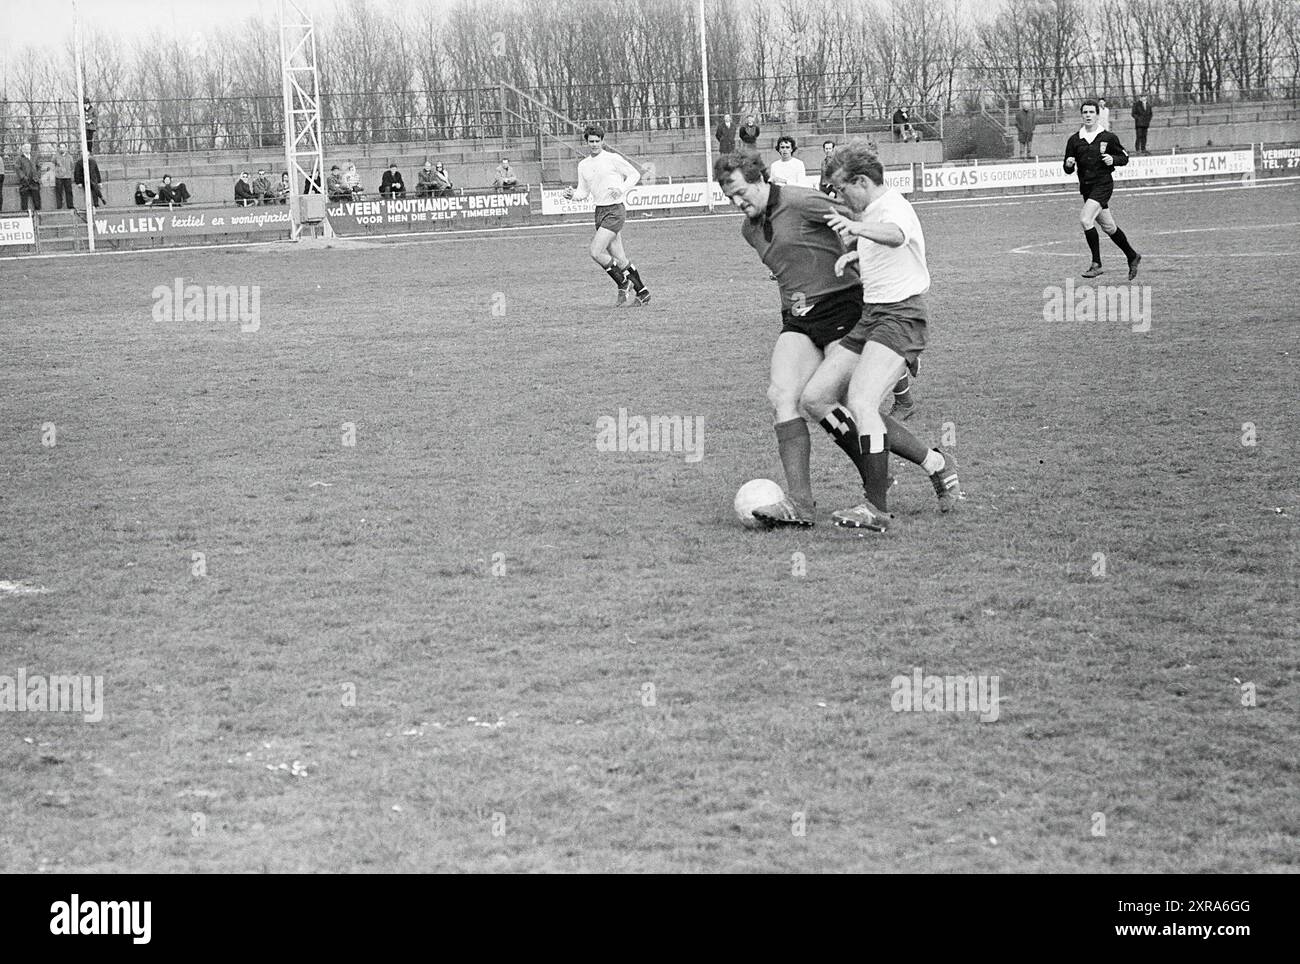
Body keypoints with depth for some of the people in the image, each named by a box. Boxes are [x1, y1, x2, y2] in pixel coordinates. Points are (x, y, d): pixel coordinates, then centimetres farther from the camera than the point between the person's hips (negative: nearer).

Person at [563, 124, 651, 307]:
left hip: (615, 210, -7)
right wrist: (572, 195, -4)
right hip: (600, 211, 7)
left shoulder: (613, 158, -6)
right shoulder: (583, 165, 12)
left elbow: (634, 174, 0)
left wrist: (621, 189, -15)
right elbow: (584, 192, 18)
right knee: (620, 258, 5)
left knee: (596, 252, -17)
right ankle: (642, 293, 15)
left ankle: (624, 285, -2)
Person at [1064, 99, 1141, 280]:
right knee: (1109, 227, 13)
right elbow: (1068, 170, 10)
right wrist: (1068, 164, -13)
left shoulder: (1108, 137, -2)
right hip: (1086, 188, 5)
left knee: (1085, 219, -22)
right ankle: (1132, 257, 32)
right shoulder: (1074, 140, 6)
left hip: (1103, 185, -5)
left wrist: (1113, 159, -13)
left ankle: (1096, 264, -15)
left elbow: (1124, 157, 7)